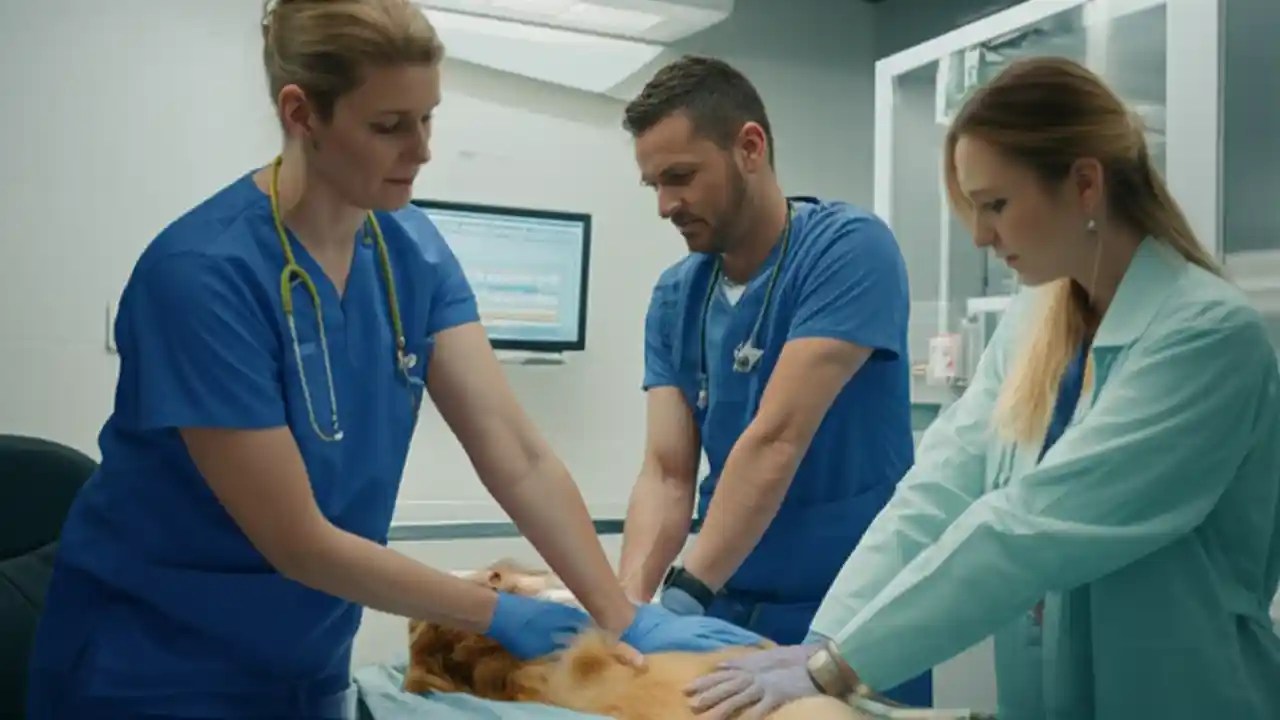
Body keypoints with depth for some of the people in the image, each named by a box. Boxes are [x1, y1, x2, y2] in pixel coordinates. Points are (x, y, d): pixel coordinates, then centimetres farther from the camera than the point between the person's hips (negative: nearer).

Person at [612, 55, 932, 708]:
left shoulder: (848, 248, -15)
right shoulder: (674, 298, 1)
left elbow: (776, 441, -23)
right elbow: (665, 474, -6)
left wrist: (683, 595, -27)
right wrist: (629, 604, -21)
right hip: (729, 614, 5)